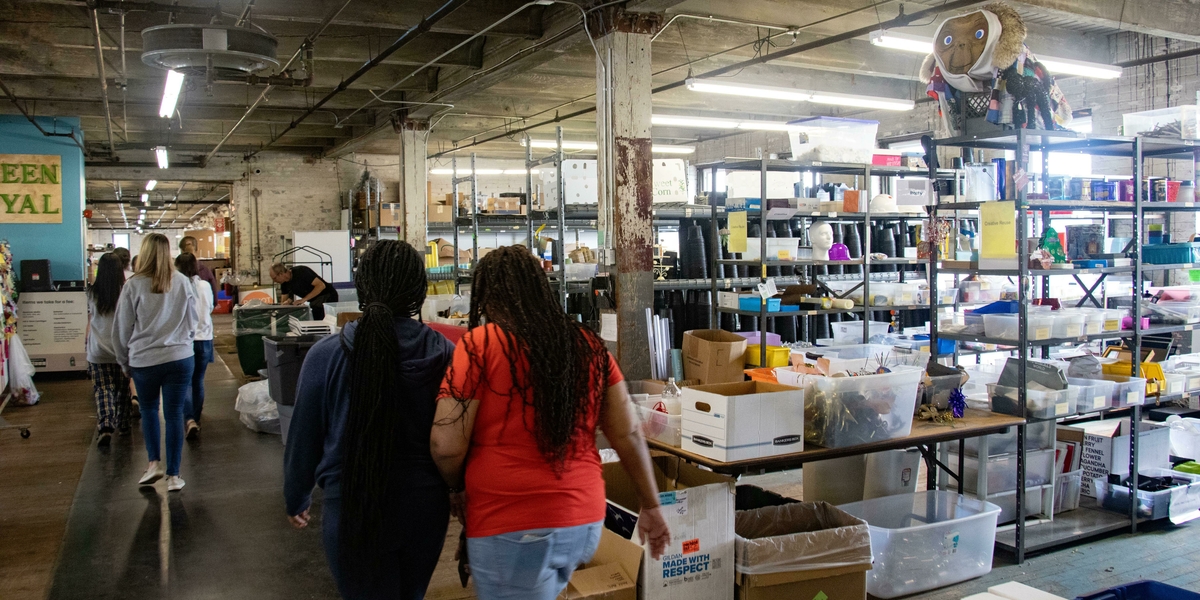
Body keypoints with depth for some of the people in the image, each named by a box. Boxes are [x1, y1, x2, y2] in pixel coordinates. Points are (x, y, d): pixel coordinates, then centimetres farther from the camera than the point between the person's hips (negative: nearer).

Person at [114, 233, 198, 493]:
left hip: (144, 359, -1)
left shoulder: (133, 285, -9)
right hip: (181, 357, 1)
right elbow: (192, 322, 7)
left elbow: (122, 329, -1)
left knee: (148, 409, 22)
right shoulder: (183, 282, -5)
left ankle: (154, 462, 15)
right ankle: (173, 475, 9)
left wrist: (125, 361, 13)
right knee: (174, 414, 6)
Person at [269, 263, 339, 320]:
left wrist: (304, 299, -29)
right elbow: (284, 302, 9)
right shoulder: (284, 283, 1)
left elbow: (321, 285, -29)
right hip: (314, 301, 8)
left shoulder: (301, 272, -23)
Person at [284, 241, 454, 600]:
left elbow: (304, 436, -4)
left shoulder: (327, 355, -14)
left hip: (354, 511, -2)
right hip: (425, 508, 3)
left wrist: (296, 499, 14)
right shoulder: (444, 353, -11)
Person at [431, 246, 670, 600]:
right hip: (585, 521, 5)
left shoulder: (481, 344, -10)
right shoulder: (589, 345, 4)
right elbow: (628, 434, 5)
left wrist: (459, 488, 8)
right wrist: (651, 506, 16)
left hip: (511, 528, -5)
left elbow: (446, 446, -13)